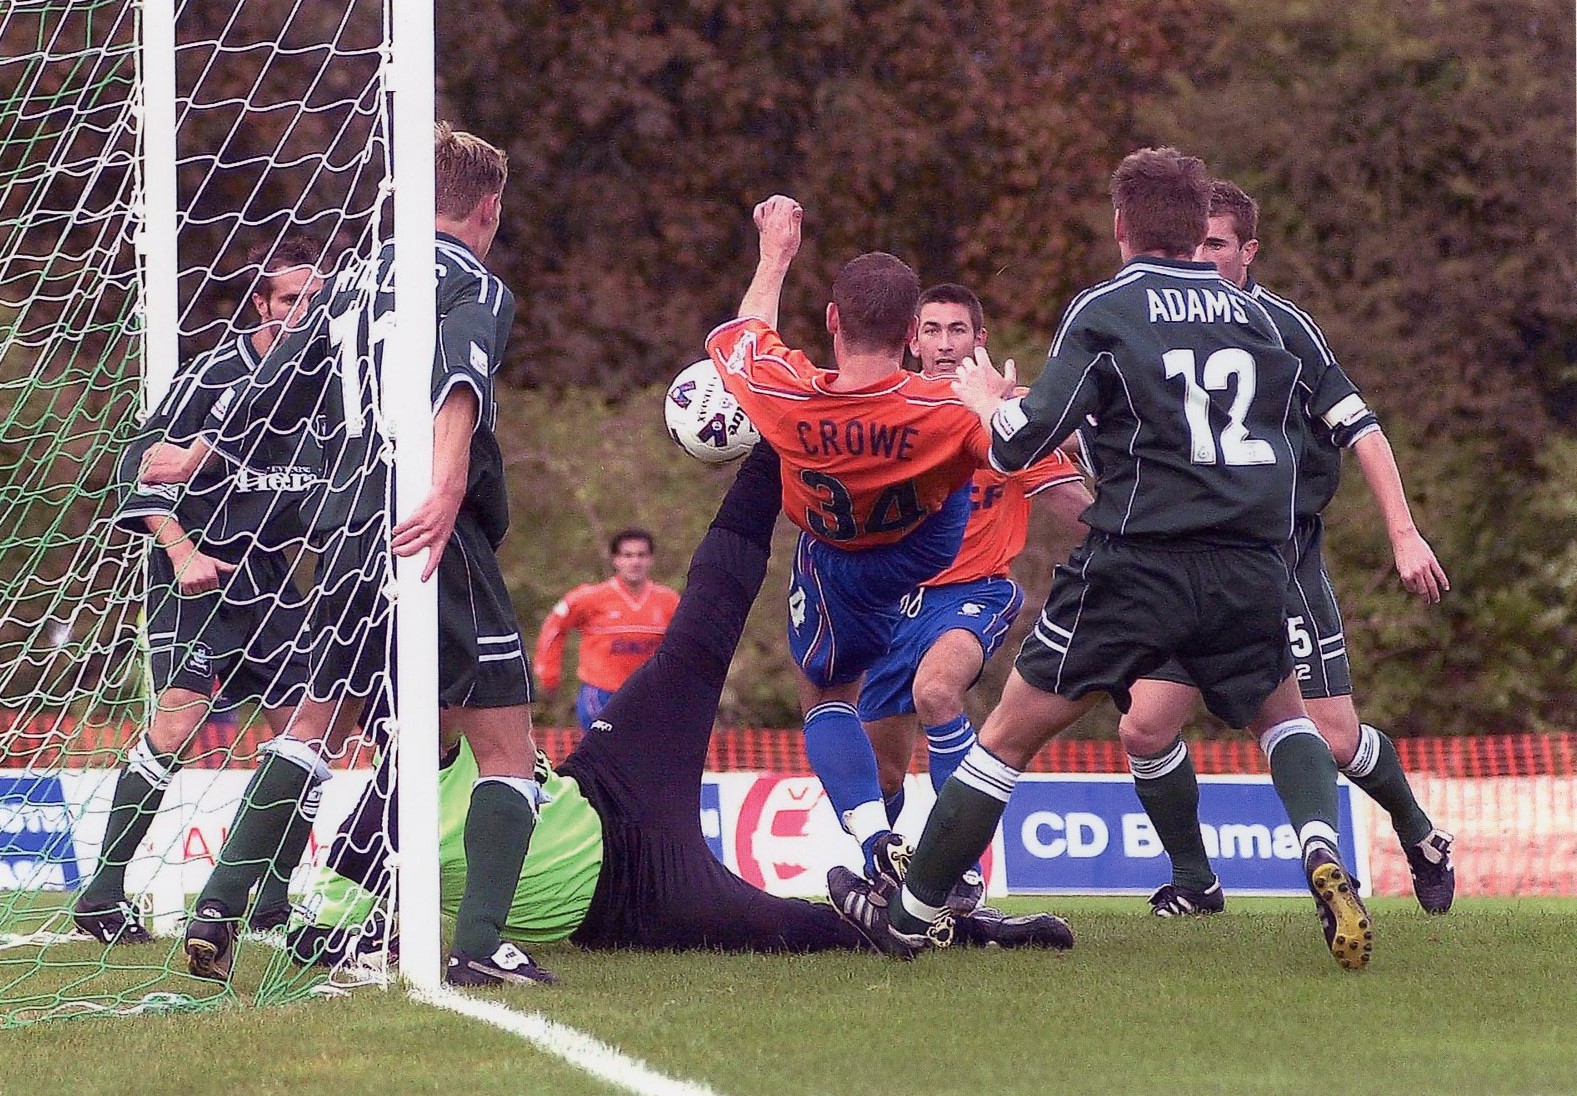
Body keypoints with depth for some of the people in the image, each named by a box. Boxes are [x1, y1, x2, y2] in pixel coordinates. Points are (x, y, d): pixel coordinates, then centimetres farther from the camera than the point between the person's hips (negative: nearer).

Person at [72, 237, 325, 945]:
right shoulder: (216, 375, -12)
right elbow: (141, 463, -11)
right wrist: (182, 551, -20)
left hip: (272, 578, 6)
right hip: (198, 570, -6)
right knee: (179, 719, -19)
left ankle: (271, 895, 13)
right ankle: (103, 894, -16)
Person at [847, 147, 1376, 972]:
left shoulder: (1103, 313, -1)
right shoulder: (1252, 315, 12)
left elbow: (1018, 445, -6)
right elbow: (1332, 419, 21)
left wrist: (985, 401, 15)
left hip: (1137, 563, -3)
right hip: (1250, 568, 4)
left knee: (1011, 733, 6)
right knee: (1283, 717, 25)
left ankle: (911, 913, 11)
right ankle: (1323, 853, -4)